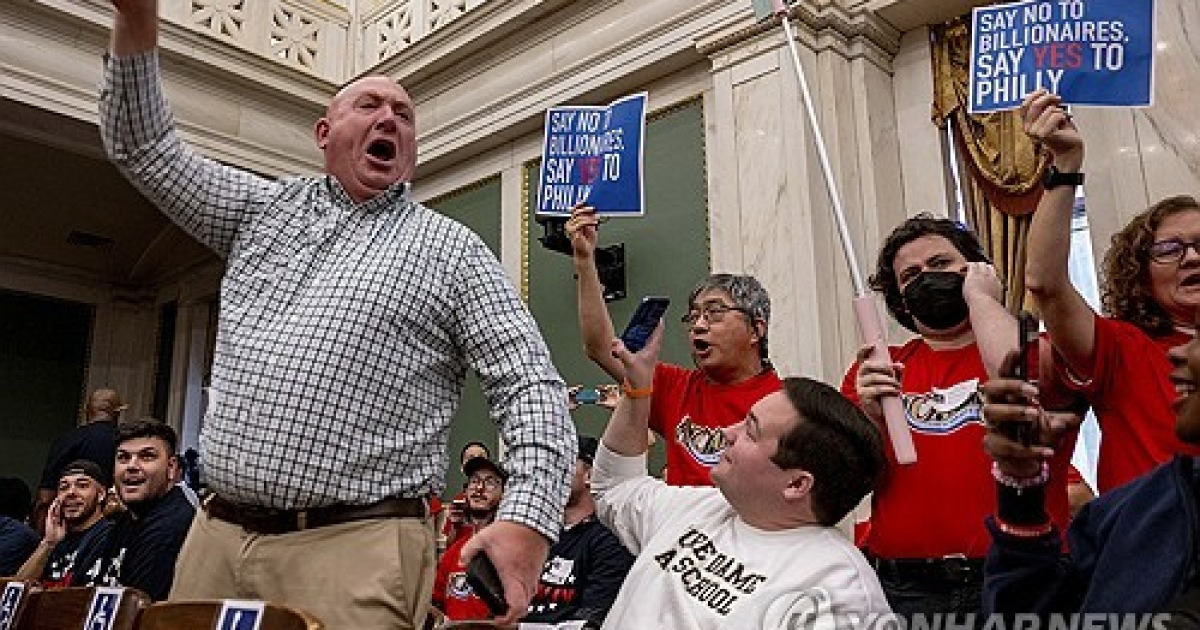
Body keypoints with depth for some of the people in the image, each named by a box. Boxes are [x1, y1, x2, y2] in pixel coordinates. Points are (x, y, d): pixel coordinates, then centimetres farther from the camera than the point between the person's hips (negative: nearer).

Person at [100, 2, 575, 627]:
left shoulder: (450, 249, 2)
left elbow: (532, 388, -4)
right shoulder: (267, 206, 17)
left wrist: (528, 517, -20)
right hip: (216, 535, 5)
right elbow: (144, 148, 18)